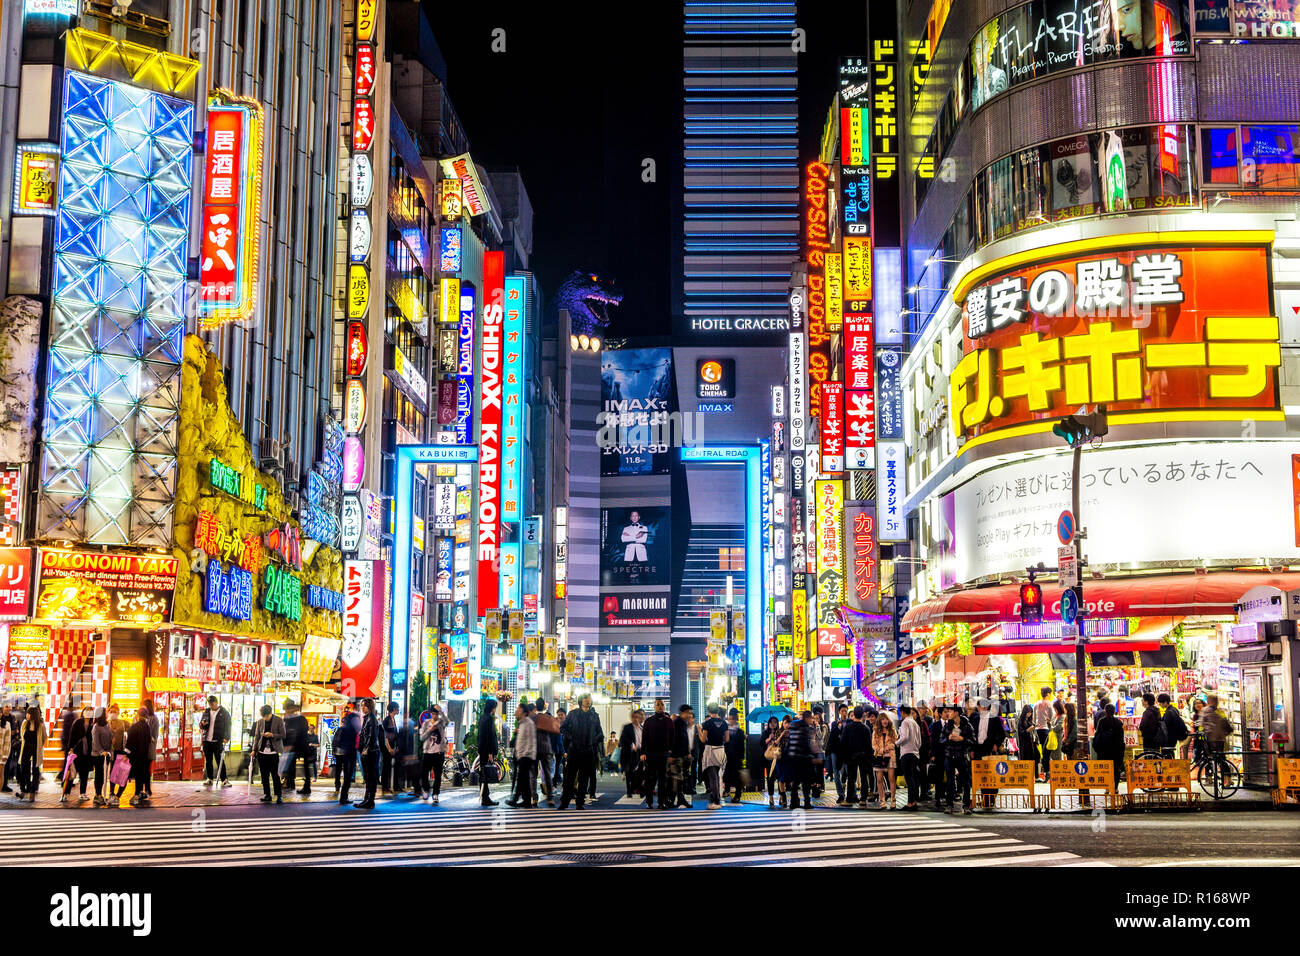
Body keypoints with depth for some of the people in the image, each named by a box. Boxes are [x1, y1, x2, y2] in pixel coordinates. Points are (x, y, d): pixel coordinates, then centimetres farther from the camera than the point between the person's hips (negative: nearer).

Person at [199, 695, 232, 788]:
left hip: (218, 741, -5)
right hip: (206, 740, 5)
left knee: (220, 760, -6)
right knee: (208, 760, 9)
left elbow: (228, 726, -3)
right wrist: (202, 724, -7)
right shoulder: (206, 712, 12)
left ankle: (224, 780, -2)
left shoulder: (224, 712, -2)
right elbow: (200, 725, 18)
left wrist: (226, 738, -14)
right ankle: (209, 779, 18)